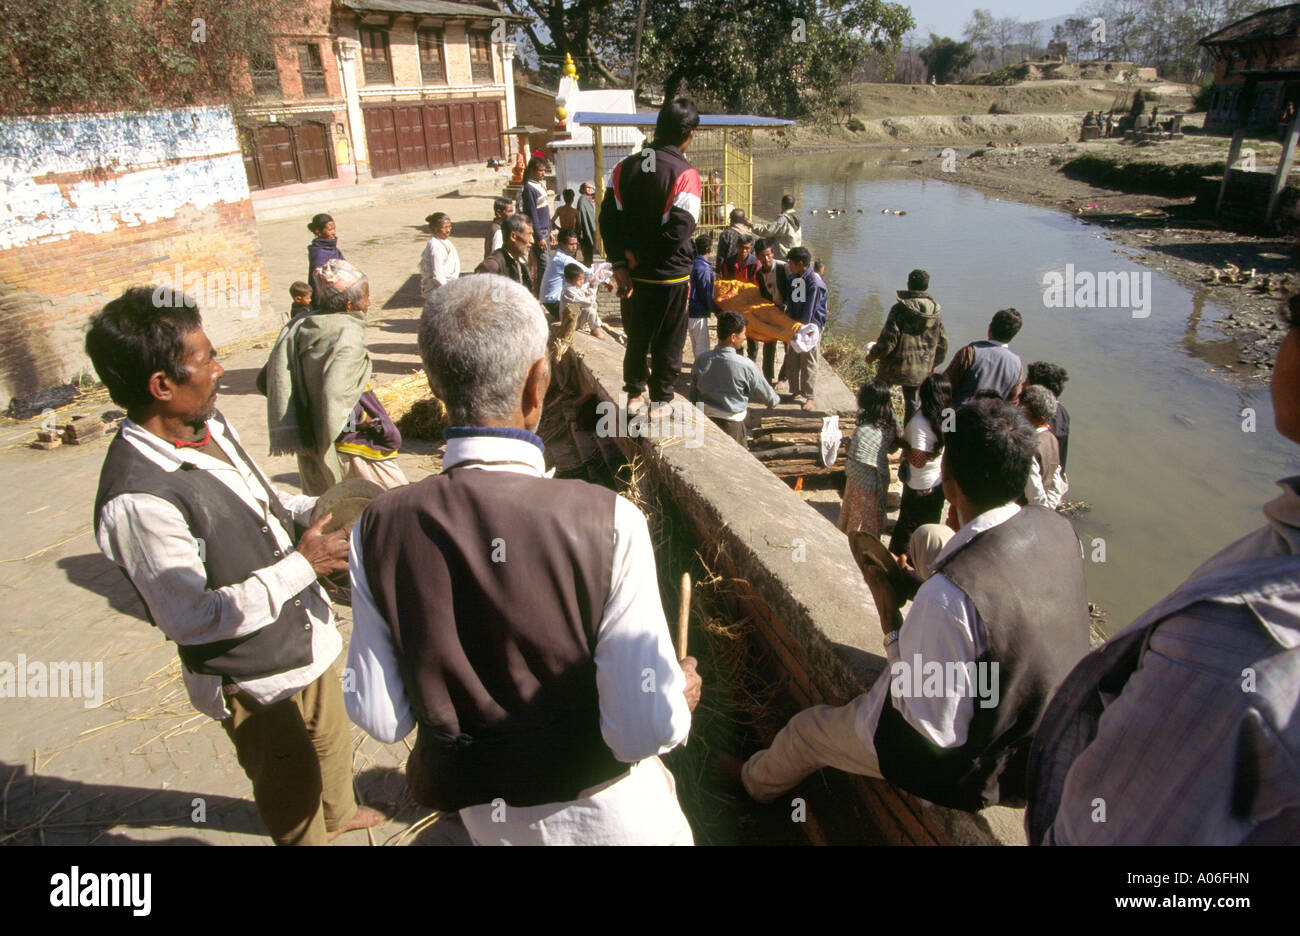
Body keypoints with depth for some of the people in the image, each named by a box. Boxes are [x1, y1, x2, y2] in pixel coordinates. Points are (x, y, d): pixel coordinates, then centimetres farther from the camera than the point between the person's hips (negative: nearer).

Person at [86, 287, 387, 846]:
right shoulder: (136, 501, -32)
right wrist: (301, 566, -25)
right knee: (293, 789, 18)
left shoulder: (208, 425, -6)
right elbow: (192, 620, -26)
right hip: (254, 679, -8)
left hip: (308, 634, 9)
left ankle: (338, 812, 62)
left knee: (331, 739, 33)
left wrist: (312, 511, -8)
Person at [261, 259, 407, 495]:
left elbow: (265, 381, 5)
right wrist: (362, 417, -15)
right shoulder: (348, 334, -20)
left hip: (310, 448, 7)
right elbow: (334, 394, -31)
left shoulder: (297, 328, 2)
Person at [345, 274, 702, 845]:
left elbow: (381, 719, -11)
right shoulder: (607, 522, -30)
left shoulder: (379, 530, -20)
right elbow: (647, 729, -26)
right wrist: (679, 695, -4)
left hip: (487, 816, 3)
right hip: (605, 811, -2)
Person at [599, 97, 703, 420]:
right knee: (668, 341, 11)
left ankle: (635, 393, 31)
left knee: (636, 335, 21)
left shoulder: (626, 166, 2)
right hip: (670, 275, -5)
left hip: (632, 273, 5)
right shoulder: (685, 173, -15)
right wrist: (639, 256, -12)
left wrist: (619, 263, -4)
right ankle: (660, 400, 20)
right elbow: (679, 230, -23)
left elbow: (609, 217, -2)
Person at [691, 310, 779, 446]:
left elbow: (694, 395, 7)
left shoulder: (701, 360, -3)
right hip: (732, 425, -4)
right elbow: (766, 395, 2)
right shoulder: (746, 366, -13)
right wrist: (776, 399, 23)